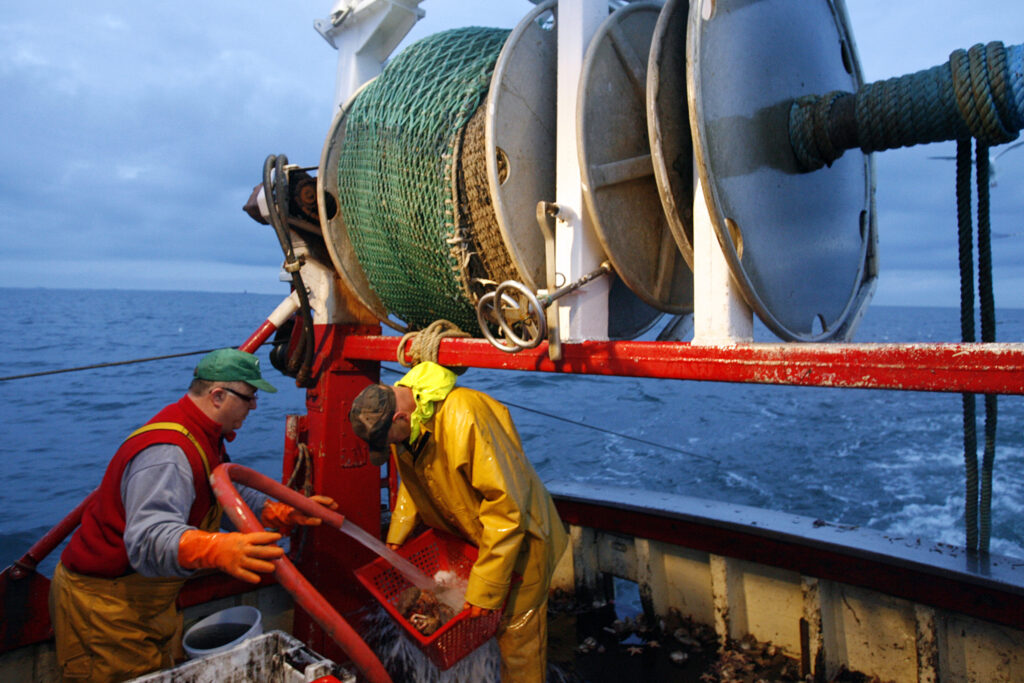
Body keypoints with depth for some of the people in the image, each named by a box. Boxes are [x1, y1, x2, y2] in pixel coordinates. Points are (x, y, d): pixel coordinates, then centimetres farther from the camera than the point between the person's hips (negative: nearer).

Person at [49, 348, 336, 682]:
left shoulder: (204, 438, 4)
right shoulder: (167, 454, -31)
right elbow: (149, 539, -44)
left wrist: (288, 513, 1)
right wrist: (219, 549, -61)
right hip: (103, 603, -10)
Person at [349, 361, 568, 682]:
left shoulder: (464, 418, -36)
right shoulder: (403, 424, -9)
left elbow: (506, 505, -33)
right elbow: (411, 481, 12)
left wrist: (484, 589, -27)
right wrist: (396, 537, 6)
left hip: (519, 534, -7)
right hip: (466, 533, 7)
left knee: (517, 634, 2)